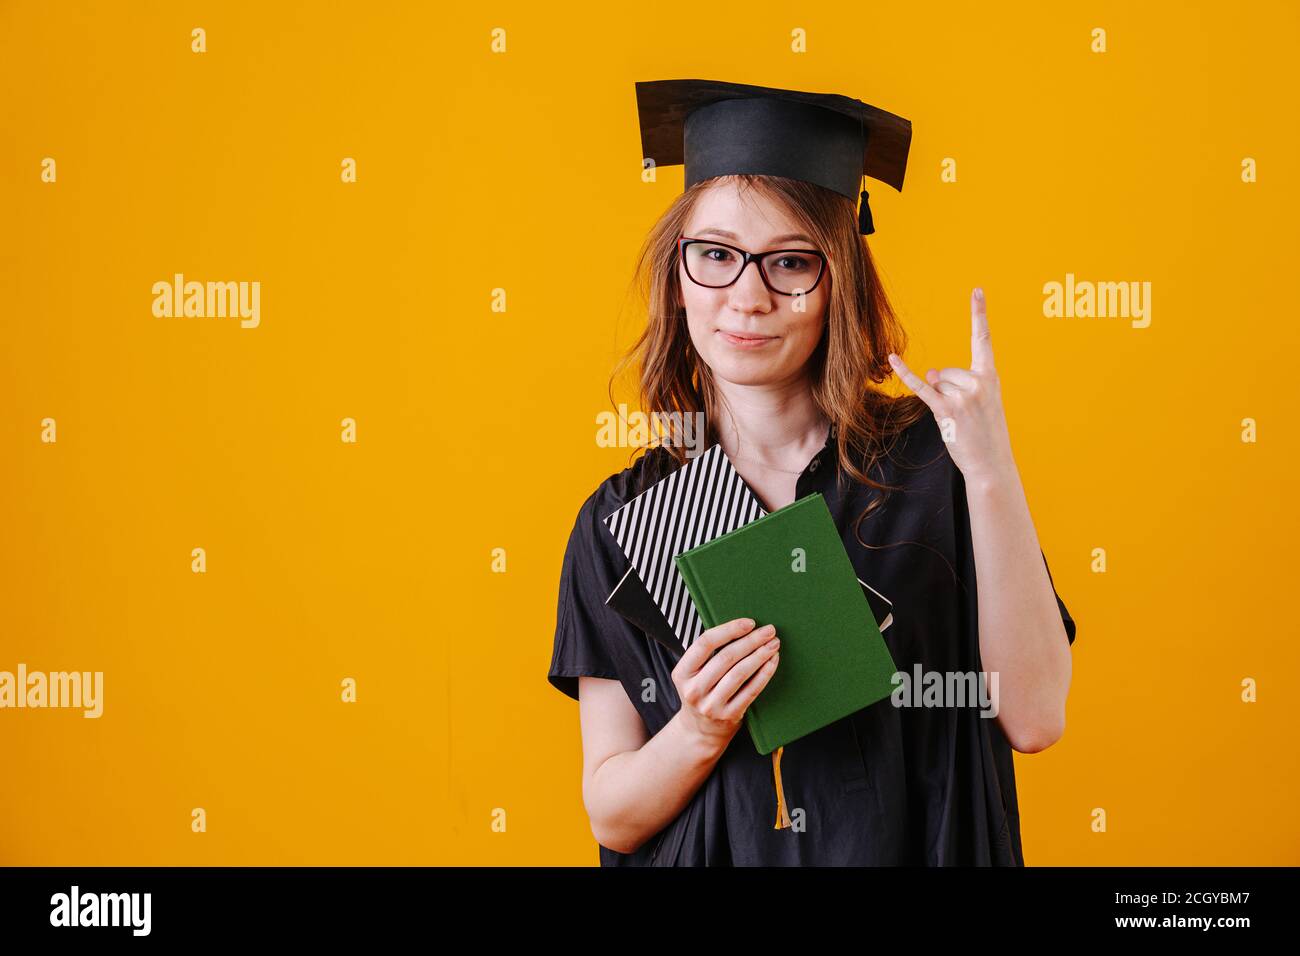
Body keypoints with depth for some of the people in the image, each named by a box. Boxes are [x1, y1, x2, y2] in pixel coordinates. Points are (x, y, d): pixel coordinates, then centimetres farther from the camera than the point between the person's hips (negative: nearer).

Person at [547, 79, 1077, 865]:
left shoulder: (930, 462, -10)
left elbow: (1035, 719, -18)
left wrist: (992, 472, -24)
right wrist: (701, 731, -25)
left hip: (915, 848, -1)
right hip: (709, 853, 1)